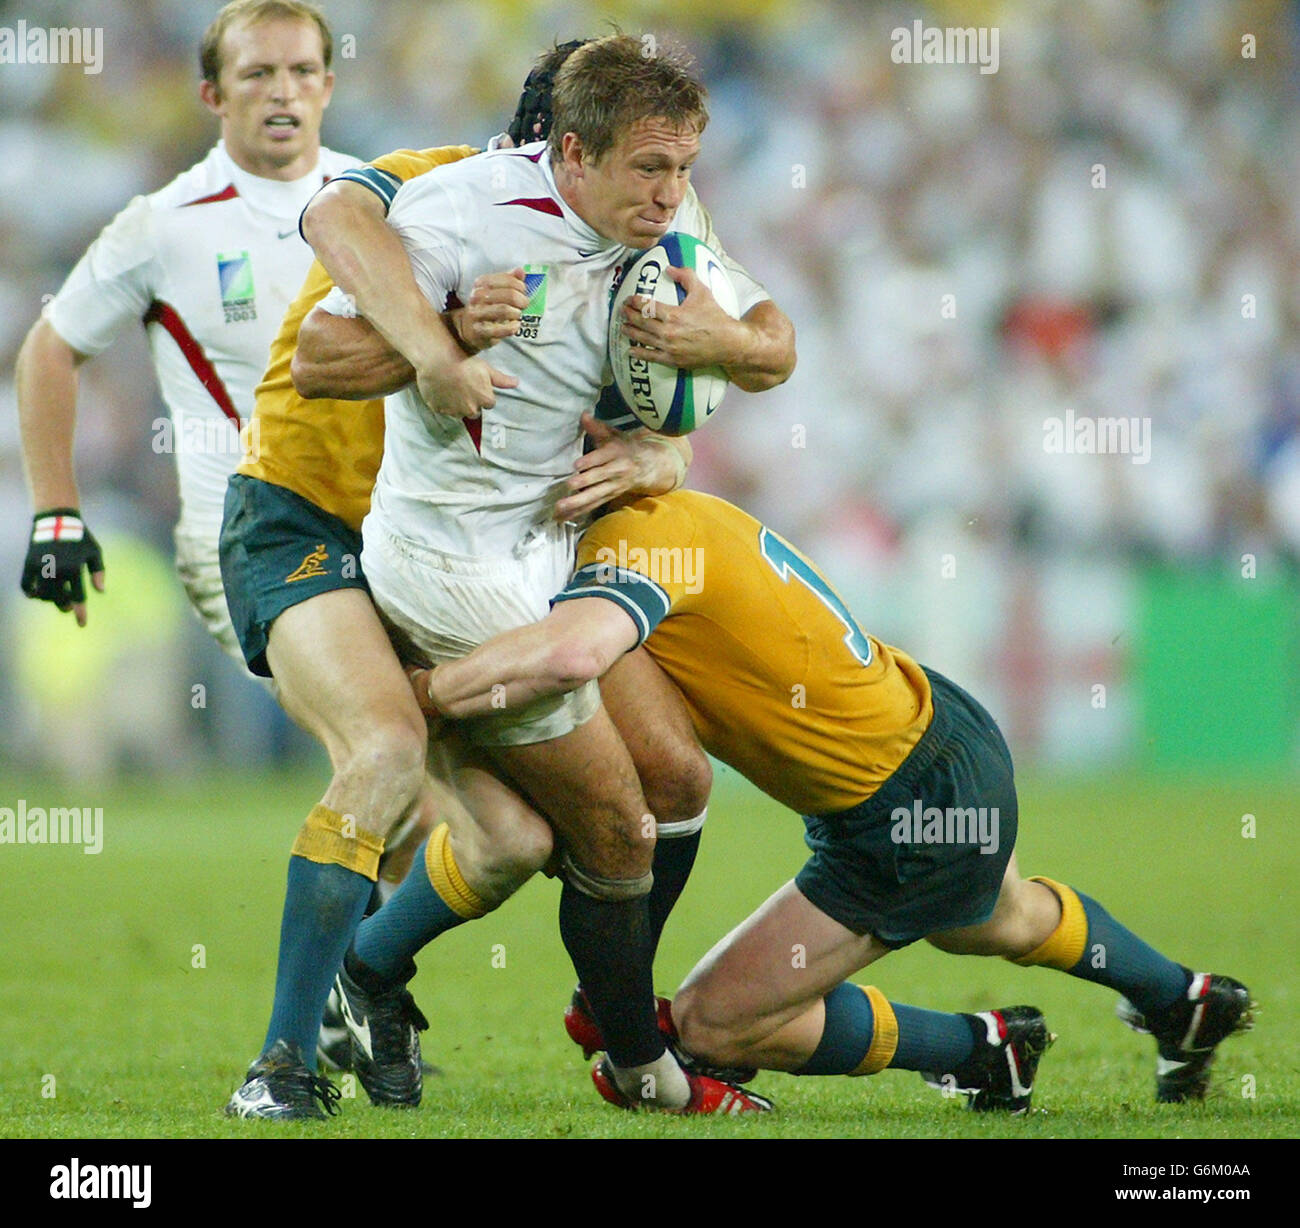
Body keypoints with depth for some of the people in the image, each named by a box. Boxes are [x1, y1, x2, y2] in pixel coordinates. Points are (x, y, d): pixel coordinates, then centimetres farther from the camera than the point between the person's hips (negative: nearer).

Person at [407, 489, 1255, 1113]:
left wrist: (422, 690, -37)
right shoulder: (683, 513, 1)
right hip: (948, 734, 9)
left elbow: (572, 652, -50)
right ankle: (1188, 1002, 66)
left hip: (906, 824, -9)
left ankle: (986, 1052, 14)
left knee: (711, 1026, -1)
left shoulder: (637, 539, -28)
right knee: (994, 920, 40)